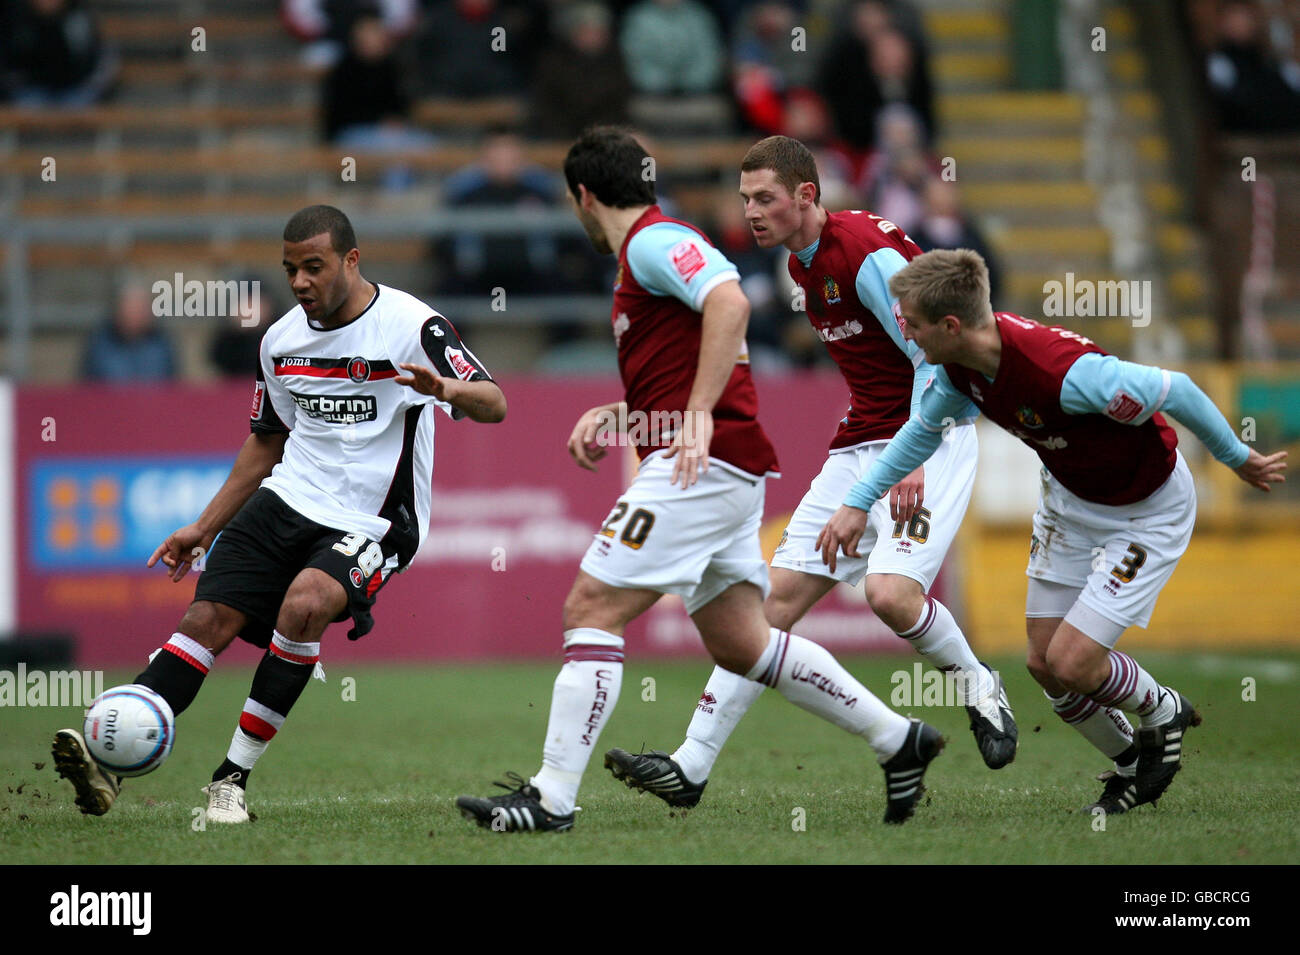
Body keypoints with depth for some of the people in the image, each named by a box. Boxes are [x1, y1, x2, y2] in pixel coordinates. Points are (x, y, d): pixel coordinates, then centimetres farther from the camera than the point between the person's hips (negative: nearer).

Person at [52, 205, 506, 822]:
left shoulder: (411, 326, -10)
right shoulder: (282, 341, 9)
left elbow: (493, 405, -18)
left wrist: (451, 389, -42)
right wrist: (203, 529, 21)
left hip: (369, 527, -5)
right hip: (287, 501, 5)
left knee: (305, 602, -32)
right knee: (208, 618, -14)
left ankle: (233, 777, -21)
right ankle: (107, 762, -22)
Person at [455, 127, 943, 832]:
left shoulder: (653, 242, -8)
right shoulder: (644, 254, 24)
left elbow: (729, 302, -25)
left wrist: (697, 416, -28)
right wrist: (611, 417, 21)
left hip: (699, 464, -10)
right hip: (714, 467, 10)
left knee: (590, 609, -11)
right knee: (741, 645, 13)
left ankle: (551, 799, -14)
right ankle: (898, 740, 19)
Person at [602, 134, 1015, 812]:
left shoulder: (868, 254, -18)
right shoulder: (802, 262, 11)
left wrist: (912, 459, -23)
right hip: (859, 447, 8)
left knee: (890, 593, -27)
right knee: (778, 596, -1)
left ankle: (978, 685, 4)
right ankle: (691, 766, -4)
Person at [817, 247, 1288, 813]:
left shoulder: (1062, 373, -40)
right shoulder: (960, 365, -15)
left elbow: (1176, 391, -28)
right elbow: (924, 428, 9)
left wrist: (1238, 460, -13)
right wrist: (858, 502, 9)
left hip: (1148, 510, -7)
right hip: (1069, 498, 7)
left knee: (1072, 664, -13)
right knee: (1044, 665, 5)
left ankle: (1161, 713, 19)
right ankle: (1131, 766, 30)